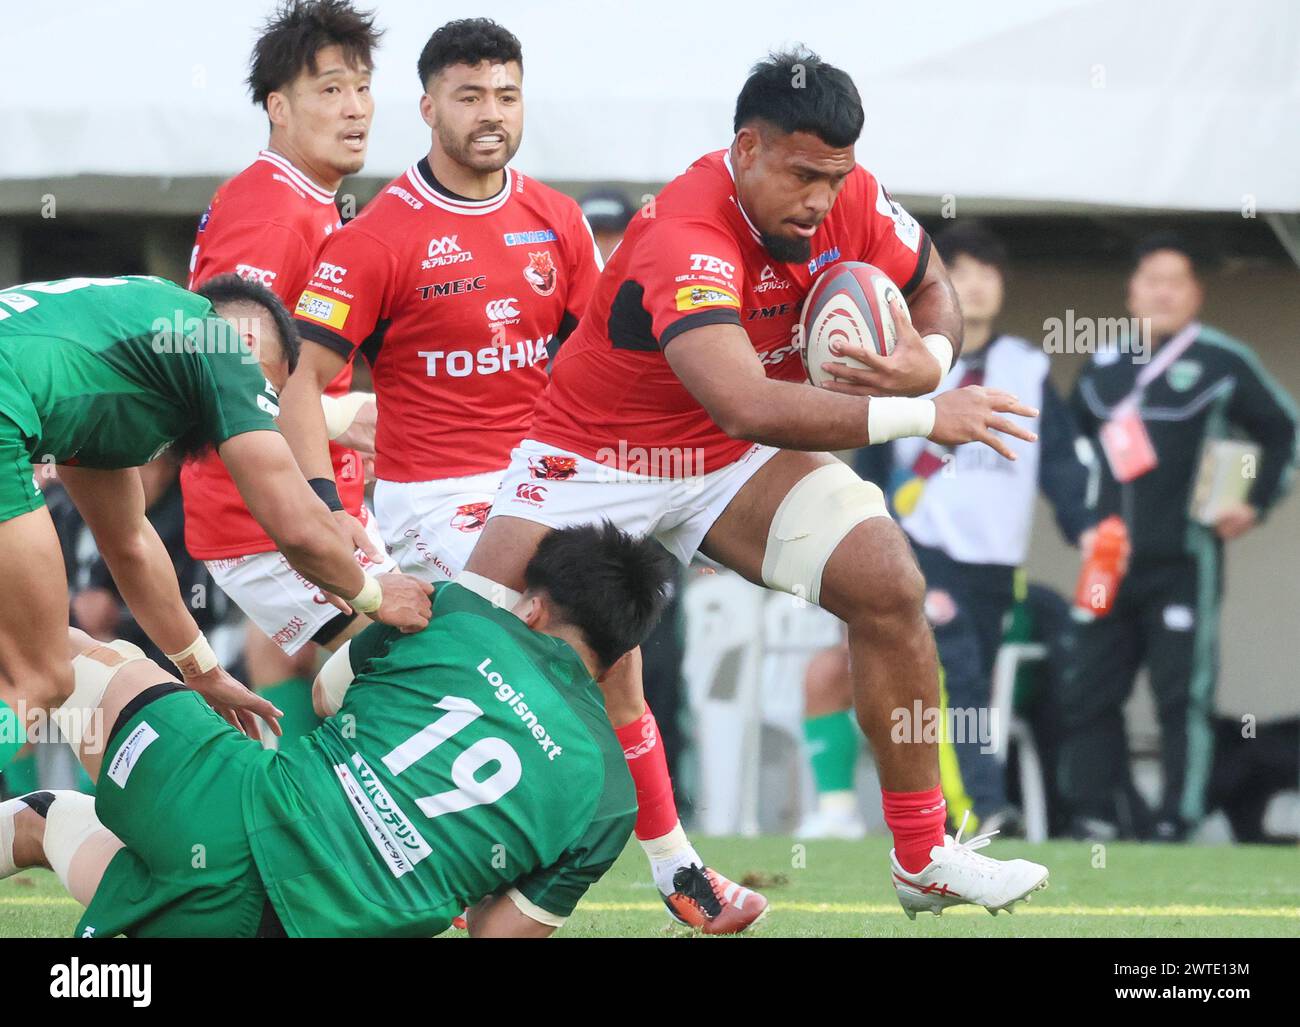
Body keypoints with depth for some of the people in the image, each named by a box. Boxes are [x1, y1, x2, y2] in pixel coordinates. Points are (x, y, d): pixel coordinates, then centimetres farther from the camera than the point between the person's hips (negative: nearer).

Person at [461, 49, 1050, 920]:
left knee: (891, 587, -12)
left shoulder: (852, 201, -14)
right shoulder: (686, 243, -36)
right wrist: (920, 417, -44)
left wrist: (930, 357, -19)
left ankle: (923, 858, -1)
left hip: (741, 459, 5)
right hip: (598, 456, -5)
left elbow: (932, 290, 6)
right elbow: (748, 406, -49)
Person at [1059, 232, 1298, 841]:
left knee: (1183, 696, -9)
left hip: (1184, 562, -5)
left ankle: (1178, 823, -7)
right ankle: (1095, 818, 8)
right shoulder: (1102, 369, 15)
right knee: (1088, 693, 3)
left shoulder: (1222, 363, 1)